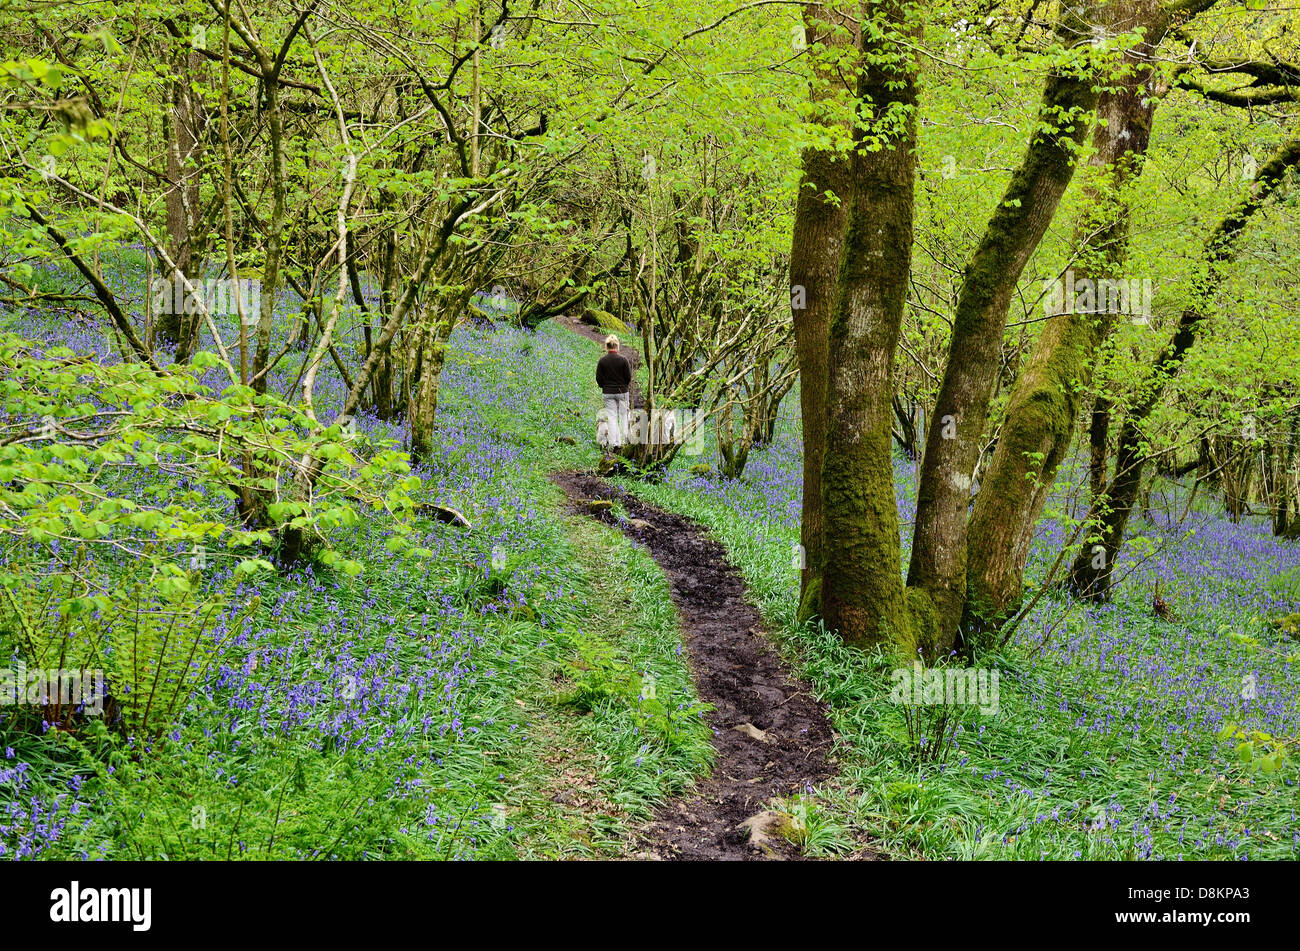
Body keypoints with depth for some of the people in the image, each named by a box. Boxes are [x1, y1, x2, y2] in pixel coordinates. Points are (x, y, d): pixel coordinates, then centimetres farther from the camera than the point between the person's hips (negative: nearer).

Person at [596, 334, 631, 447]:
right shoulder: (623, 359, -10)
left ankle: (614, 442, -1)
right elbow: (629, 377, -5)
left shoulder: (602, 361, -7)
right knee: (623, 415, 14)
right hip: (622, 391, 0)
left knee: (612, 417, 4)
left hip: (608, 392, 0)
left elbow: (598, 379, -4)